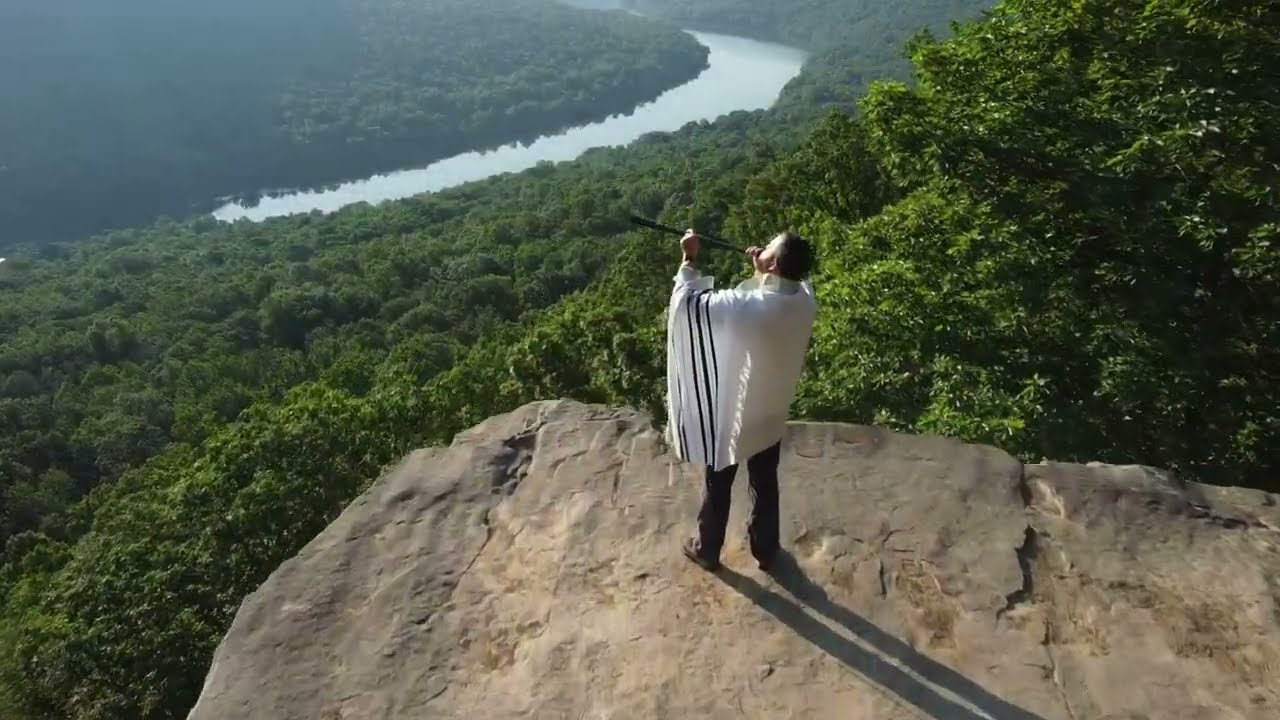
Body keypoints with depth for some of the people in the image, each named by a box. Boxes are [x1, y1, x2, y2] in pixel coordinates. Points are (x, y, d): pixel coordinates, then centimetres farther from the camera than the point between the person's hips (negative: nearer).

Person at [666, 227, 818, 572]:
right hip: (772, 415, 5)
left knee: (718, 488, 17)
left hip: (732, 416, -5)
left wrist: (689, 259, -11)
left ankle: (707, 550, 38)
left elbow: (688, 301, -21)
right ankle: (766, 548, 44)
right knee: (765, 485, 24)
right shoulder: (805, 300, -16)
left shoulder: (745, 307, -34)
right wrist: (762, 272, 0)